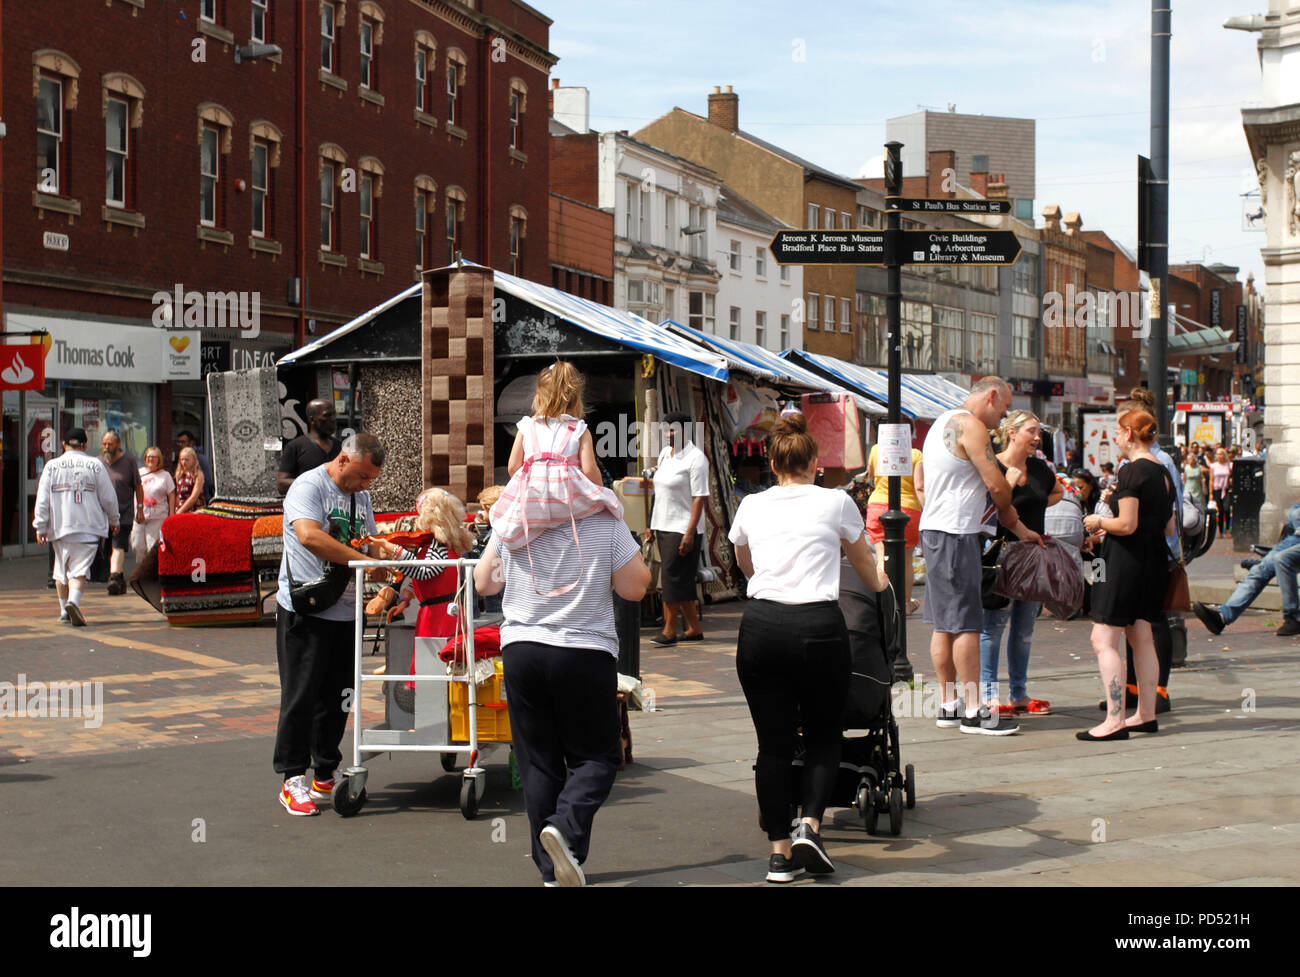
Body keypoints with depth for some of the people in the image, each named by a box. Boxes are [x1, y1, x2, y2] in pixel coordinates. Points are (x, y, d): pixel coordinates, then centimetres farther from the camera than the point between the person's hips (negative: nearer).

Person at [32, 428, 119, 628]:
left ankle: (64, 611, 22)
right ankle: (73, 601, -30)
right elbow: (108, 497, 4)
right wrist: (114, 520, 19)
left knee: (61, 570, 16)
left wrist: (40, 527, 4)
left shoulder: (52, 466, 4)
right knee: (79, 569, -5)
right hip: (88, 527, -2)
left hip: (59, 527, 2)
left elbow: (42, 500, 1)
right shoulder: (95, 465, 1)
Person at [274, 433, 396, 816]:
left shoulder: (361, 496, 16)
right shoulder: (308, 486, -10)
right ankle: (293, 780, 2)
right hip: (304, 609, -7)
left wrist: (388, 551, -4)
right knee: (301, 695, -3)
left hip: (346, 612, 7)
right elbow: (309, 535, -26)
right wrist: (363, 561, -27)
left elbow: (369, 541, 19)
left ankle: (327, 776, 21)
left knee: (337, 697, 11)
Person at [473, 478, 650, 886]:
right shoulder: (606, 523, -5)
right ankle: (566, 827, -17)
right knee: (597, 755, 9)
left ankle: (551, 868, 9)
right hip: (586, 654, -2)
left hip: (521, 651, 3)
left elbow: (483, 582, 13)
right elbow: (635, 588, -1)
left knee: (538, 762, 9)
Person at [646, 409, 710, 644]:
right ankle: (694, 629, 17)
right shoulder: (665, 453, 13)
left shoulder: (695, 458, -12)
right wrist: (652, 524, 18)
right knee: (681, 580, 10)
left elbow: (700, 498, -16)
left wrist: (690, 533, -22)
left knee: (672, 577, -9)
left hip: (683, 528, -8)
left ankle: (670, 631, -4)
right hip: (664, 526, 8)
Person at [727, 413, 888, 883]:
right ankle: (809, 826, -5)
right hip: (817, 626, -2)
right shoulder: (835, 502, 8)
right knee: (824, 737, 14)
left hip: (760, 625, 2)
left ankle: (780, 851, 7)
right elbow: (868, 568, 27)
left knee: (774, 742, 8)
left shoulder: (750, 507, 13)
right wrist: (880, 582, 50)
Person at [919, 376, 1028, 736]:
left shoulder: (942, 423, 20)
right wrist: (1011, 480, 9)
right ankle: (973, 712, -5)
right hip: (955, 535, -10)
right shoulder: (971, 426, -12)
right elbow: (997, 486, -16)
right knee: (966, 625, -7)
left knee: (944, 624, 12)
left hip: (934, 530, 10)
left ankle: (949, 706, 16)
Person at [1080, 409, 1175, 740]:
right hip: (1154, 559, 9)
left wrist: (1099, 521, -1)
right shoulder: (1163, 473, 12)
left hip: (1126, 560, -9)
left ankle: (1115, 720, -14)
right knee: (1141, 638, 16)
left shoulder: (1132, 470, -15)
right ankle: (1146, 714, 19)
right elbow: (1169, 527, 18)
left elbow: (1127, 525, -20)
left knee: (1104, 640, -8)